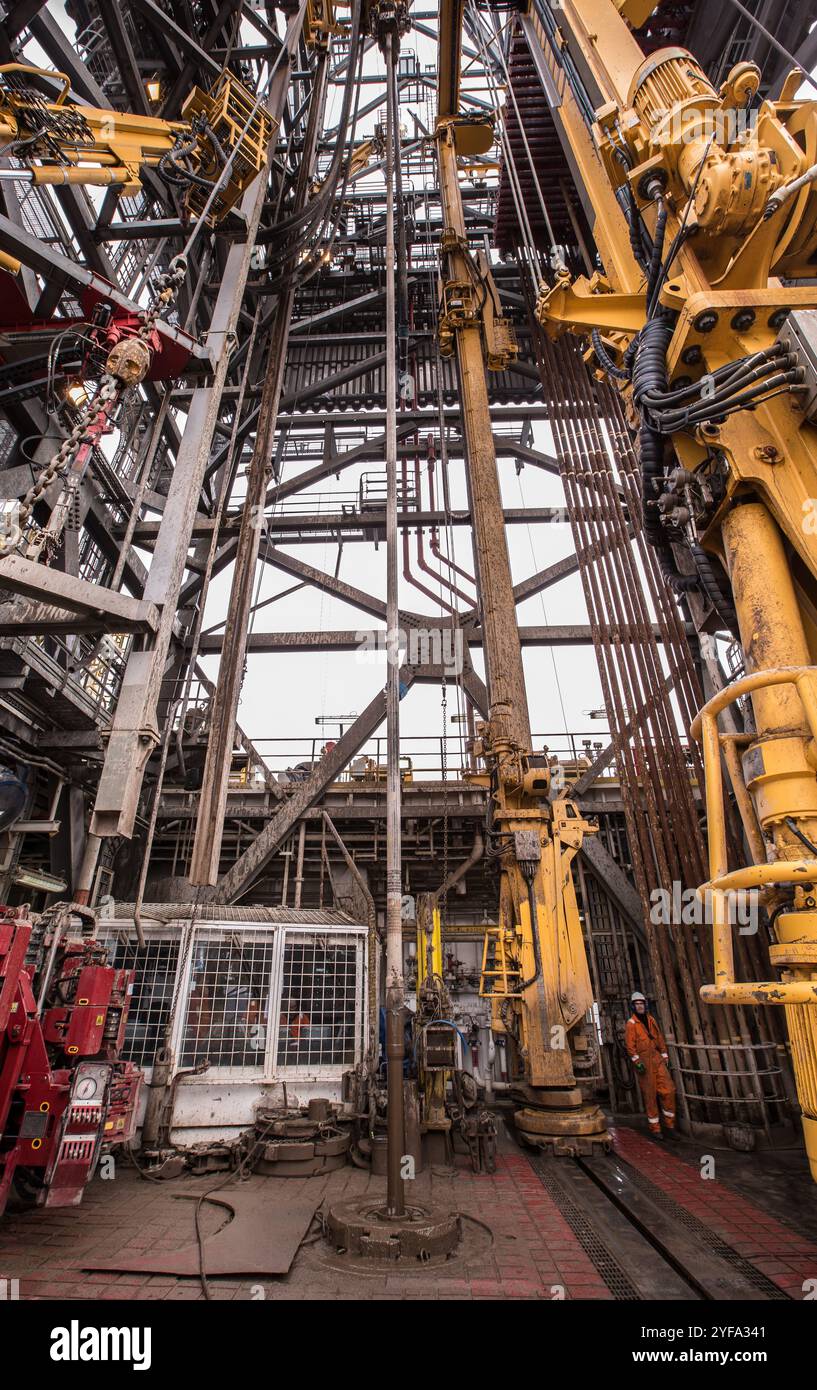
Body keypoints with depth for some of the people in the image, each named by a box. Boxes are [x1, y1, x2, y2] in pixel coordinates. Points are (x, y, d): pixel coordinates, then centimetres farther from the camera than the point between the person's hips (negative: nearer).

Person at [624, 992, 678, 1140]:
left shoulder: (651, 1020, 13)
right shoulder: (631, 1023, -5)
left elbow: (659, 1038, 17)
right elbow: (629, 1044, -10)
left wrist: (665, 1057, 12)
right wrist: (637, 1061, -17)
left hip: (657, 1058, 5)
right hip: (644, 1060, -5)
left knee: (668, 1090, -1)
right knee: (650, 1095, 0)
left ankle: (670, 1125, 14)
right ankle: (655, 1128, 11)